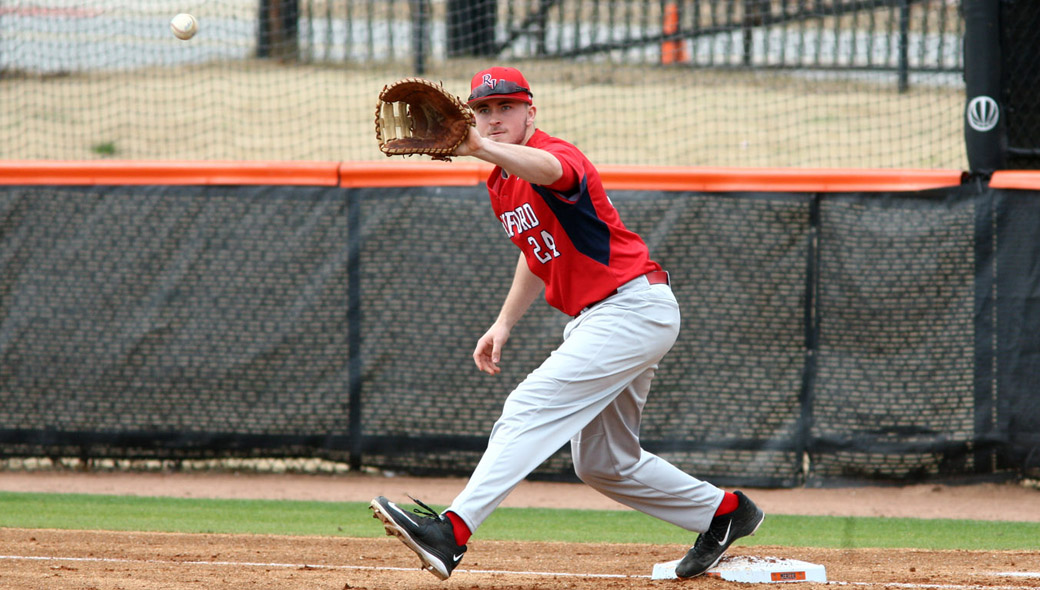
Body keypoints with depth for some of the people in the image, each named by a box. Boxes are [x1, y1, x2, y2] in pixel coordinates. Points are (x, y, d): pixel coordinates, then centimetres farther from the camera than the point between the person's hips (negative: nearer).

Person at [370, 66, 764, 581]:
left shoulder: (558, 155, -18)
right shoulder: (500, 184, 11)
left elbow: (547, 169, -45)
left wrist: (482, 149, -64)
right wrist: (504, 324, 15)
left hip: (635, 305, -11)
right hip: (592, 318, 11)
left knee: (531, 409, -22)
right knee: (600, 463, 17)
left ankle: (454, 531, -31)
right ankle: (724, 512, 31)